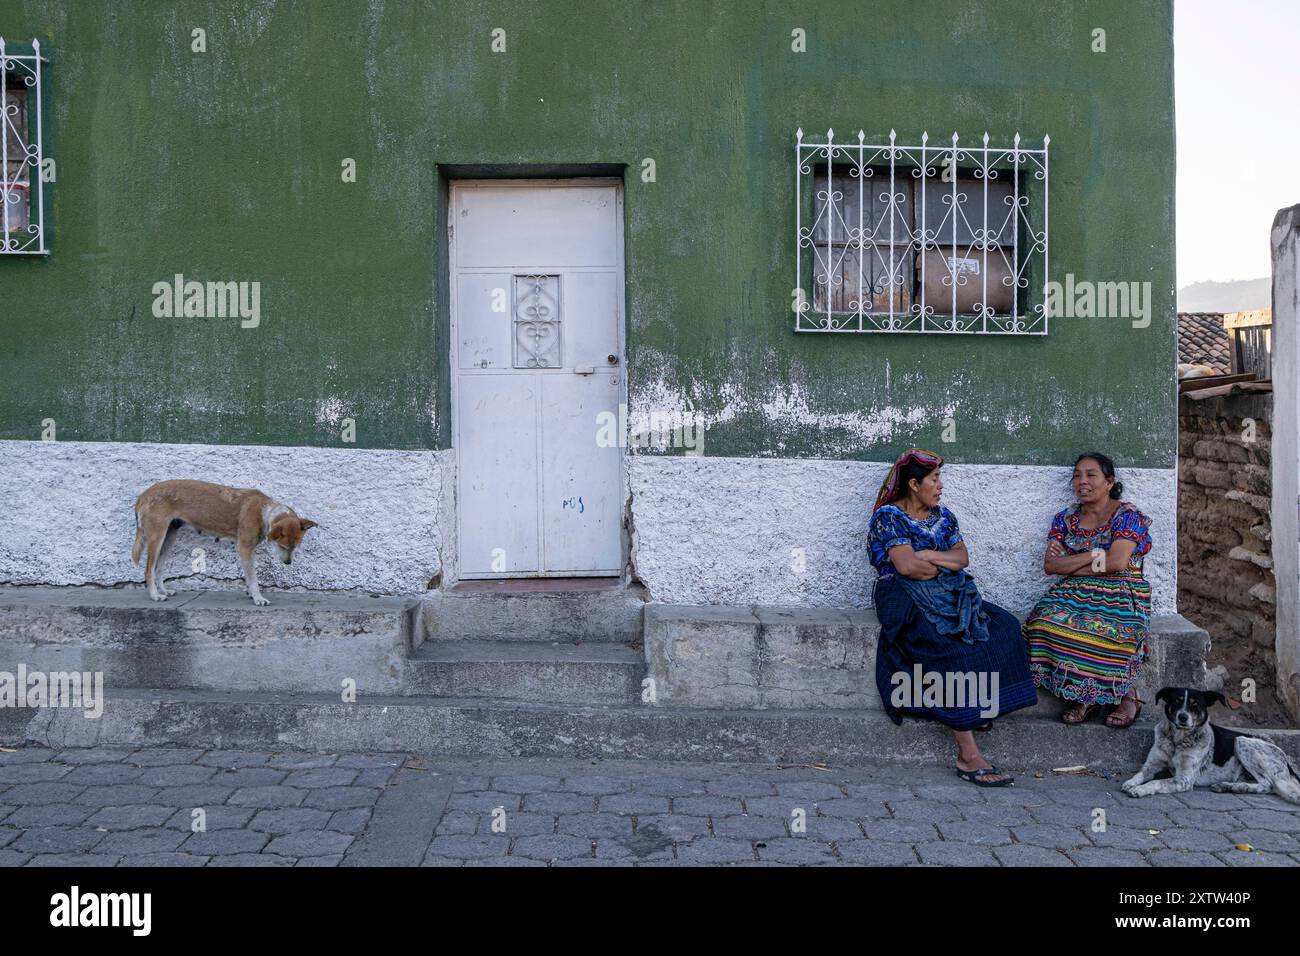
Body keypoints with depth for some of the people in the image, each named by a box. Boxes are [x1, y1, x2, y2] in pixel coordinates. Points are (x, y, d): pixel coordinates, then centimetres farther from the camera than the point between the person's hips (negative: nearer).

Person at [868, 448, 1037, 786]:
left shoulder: (943, 516, 19)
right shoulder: (888, 516, -2)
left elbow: (963, 558, 7)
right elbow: (906, 565, -14)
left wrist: (927, 556, -8)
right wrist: (945, 564, 1)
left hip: (948, 596, 7)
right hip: (905, 598, -7)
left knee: (1003, 626, -18)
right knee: (949, 649, -30)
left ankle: (979, 703, -15)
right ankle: (968, 755, -30)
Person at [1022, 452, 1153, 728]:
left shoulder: (1127, 515, 0)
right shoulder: (1065, 519, 13)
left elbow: (1117, 562, -16)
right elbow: (1049, 564, 1)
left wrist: (1070, 563, -4)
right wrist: (1094, 556, -9)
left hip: (1119, 595, -4)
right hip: (1074, 594, 4)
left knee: (1108, 631, -37)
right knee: (1048, 621, -29)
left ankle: (1126, 694, -10)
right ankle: (1085, 695, -14)